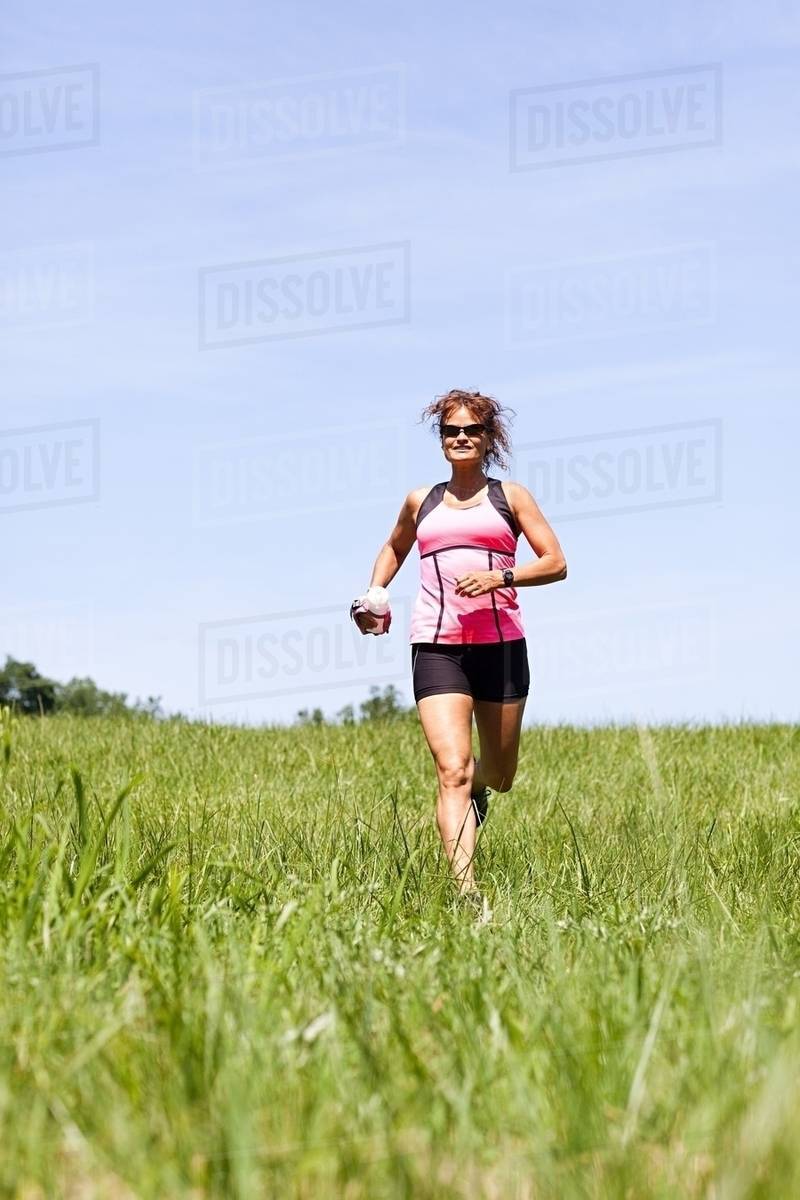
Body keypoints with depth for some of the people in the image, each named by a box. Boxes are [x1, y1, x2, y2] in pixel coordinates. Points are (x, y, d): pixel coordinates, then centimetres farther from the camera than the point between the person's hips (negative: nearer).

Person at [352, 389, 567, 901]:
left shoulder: (509, 496, 9)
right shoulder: (420, 501, 15)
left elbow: (556, 563, 2)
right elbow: (394, 549, 34)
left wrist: (499, 578, -13)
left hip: (501, 644, 0)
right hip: (437, 647, 0)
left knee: (500, 774, 13)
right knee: (452, 770, -17)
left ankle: (478, 787, 51)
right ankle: (467, 892, -22)